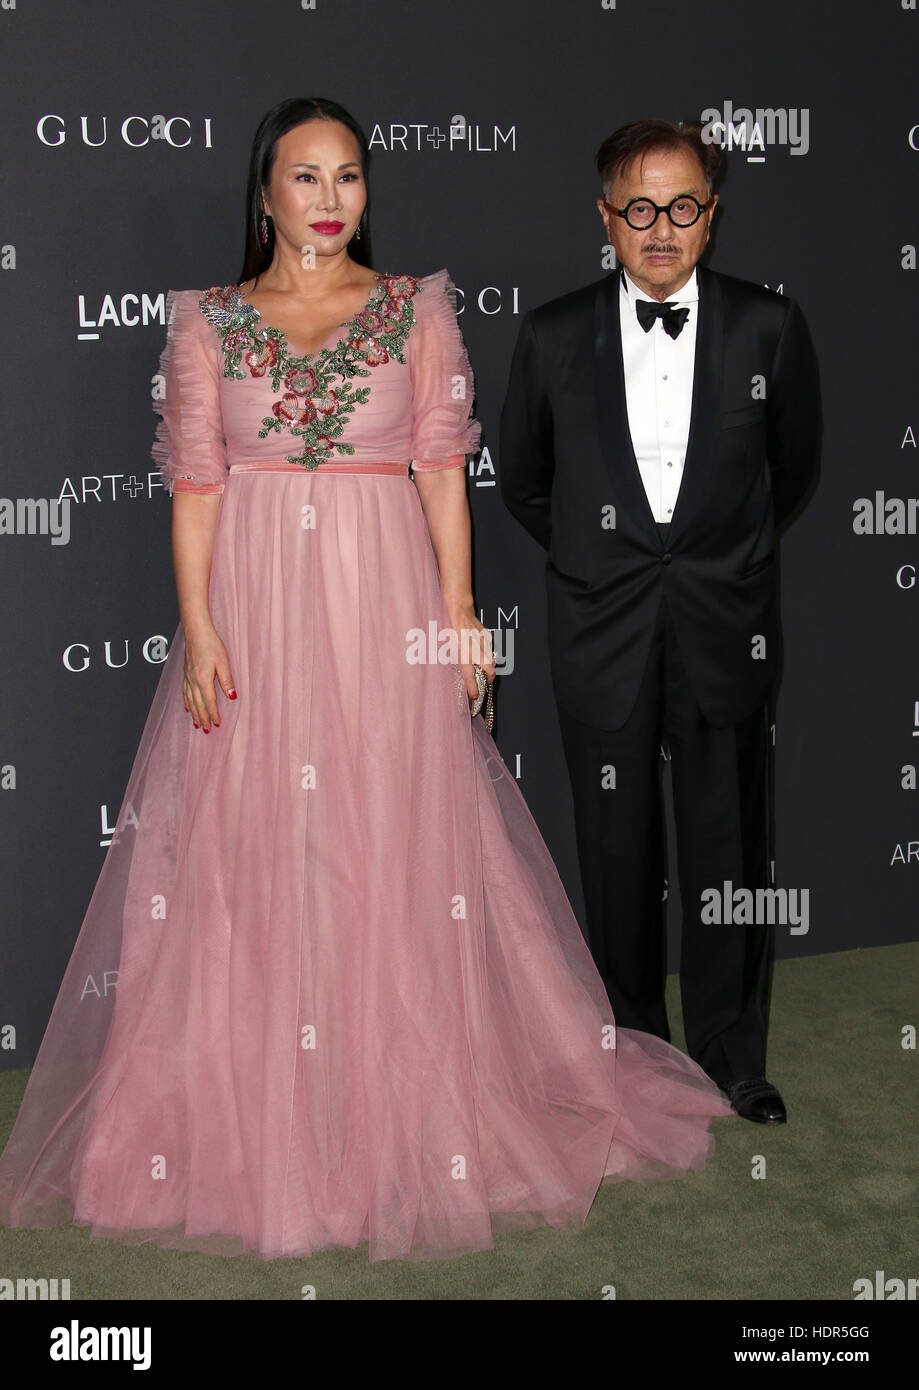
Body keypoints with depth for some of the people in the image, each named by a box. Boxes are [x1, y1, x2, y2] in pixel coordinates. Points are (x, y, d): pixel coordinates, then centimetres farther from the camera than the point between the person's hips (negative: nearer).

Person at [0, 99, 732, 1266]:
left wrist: (458, 612, -4)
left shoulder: (417, 310, 6)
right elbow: (194, 484, 1)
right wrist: (198, 627, -7)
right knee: (246, 852, 3)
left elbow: (442, 469, 3)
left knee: (397, 850, 3)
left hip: (385, 604, 0)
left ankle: (406, 1109, 19)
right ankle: (251, 1115, 17)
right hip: (254, 604, 0)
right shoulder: (208, 321, 6)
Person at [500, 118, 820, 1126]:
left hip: (727, 626, 0)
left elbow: (791, 471, 12)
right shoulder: (554, 336, 0)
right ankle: (633, 1040, 29)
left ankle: (731, 1055, 24)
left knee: (730, 850, 6)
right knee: (617, 849, 10)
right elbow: (522, 479, 13)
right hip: (601, 628, 1)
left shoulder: (770, 329, -1)